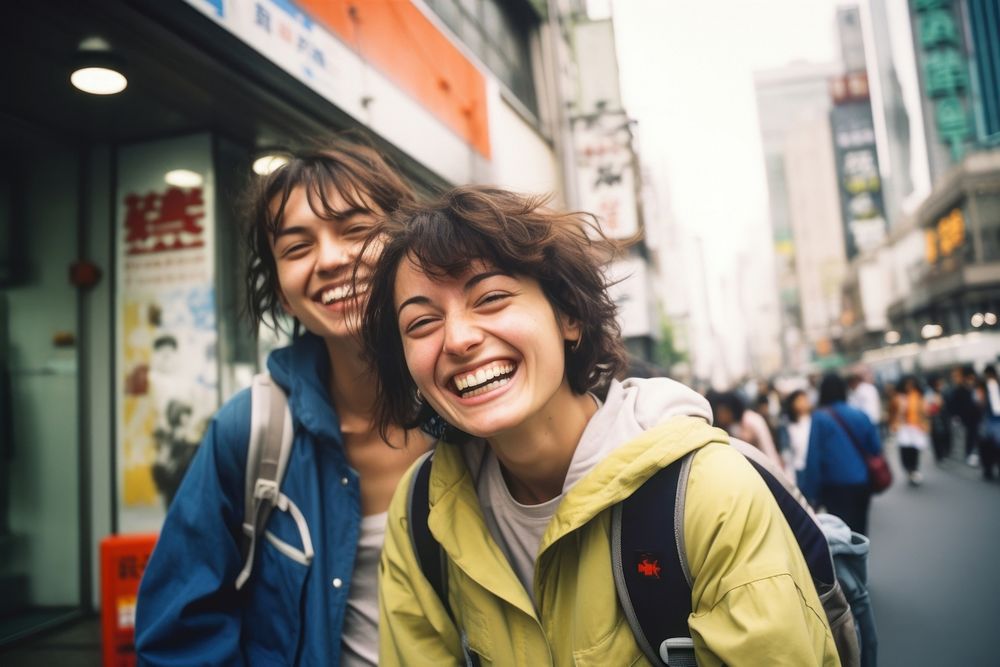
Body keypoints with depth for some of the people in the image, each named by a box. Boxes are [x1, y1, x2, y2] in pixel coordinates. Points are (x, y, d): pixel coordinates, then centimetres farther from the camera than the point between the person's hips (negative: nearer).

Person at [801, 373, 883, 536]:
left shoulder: (820, 418, -10)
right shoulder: (860, 415, 3)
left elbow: (814, 457, -13)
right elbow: (876, 449, 8)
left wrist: (809, 493, -9)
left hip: (836, 487, -4)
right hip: (862, 484, 4)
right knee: (858, 533, 16)